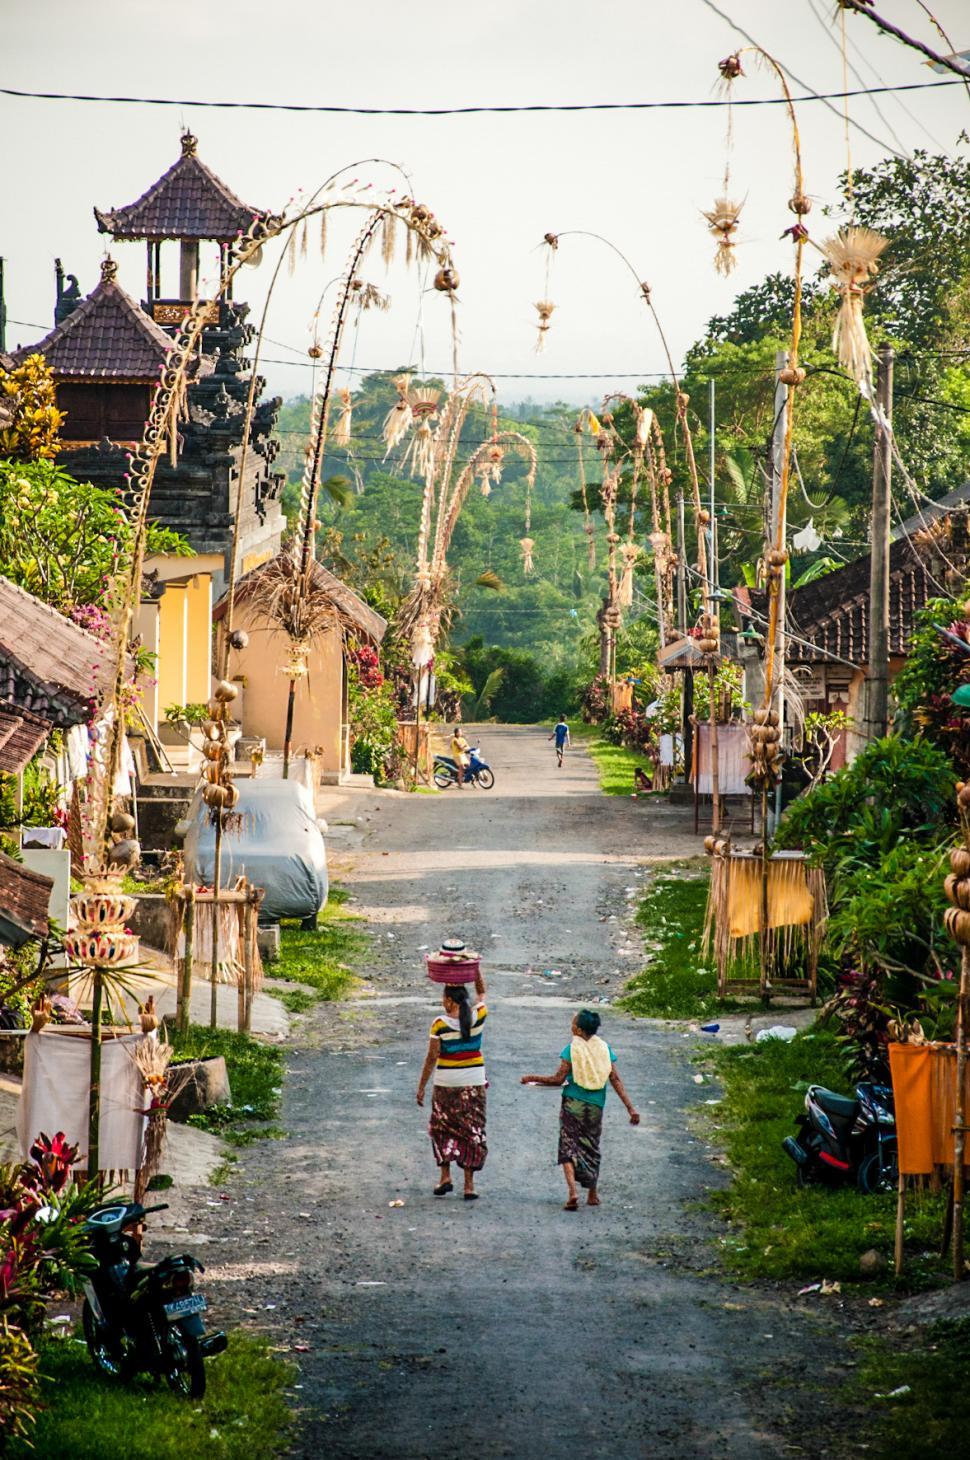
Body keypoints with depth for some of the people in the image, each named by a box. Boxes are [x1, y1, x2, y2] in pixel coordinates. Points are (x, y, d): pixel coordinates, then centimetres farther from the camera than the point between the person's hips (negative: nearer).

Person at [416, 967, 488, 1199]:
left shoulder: (440, 1025, -12)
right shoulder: (478, 1017, -4)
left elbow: (432, 1058, -9)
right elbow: (482, 993, 17)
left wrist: (421, 1086, -1)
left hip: (446, 1084, -2)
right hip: (474, 1083, 2)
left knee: (442, 1129, 14)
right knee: (471, 1131, 6)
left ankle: (445, 1176, 7)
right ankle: (469, 1184, 4)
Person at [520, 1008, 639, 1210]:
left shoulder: (572, 1048, -8)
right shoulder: (604, 1048, 3)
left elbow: (558, 1079, -9)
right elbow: (615, 1080, -1)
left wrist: (533, 1078, 4)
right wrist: (630, 1108, 0)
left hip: (573, 1103, -4)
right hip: (596, 1106, 4)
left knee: (568, 1147, -2)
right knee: (591, 1148, 17)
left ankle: (572, 1191, -21)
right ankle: (593, 1195, 24)